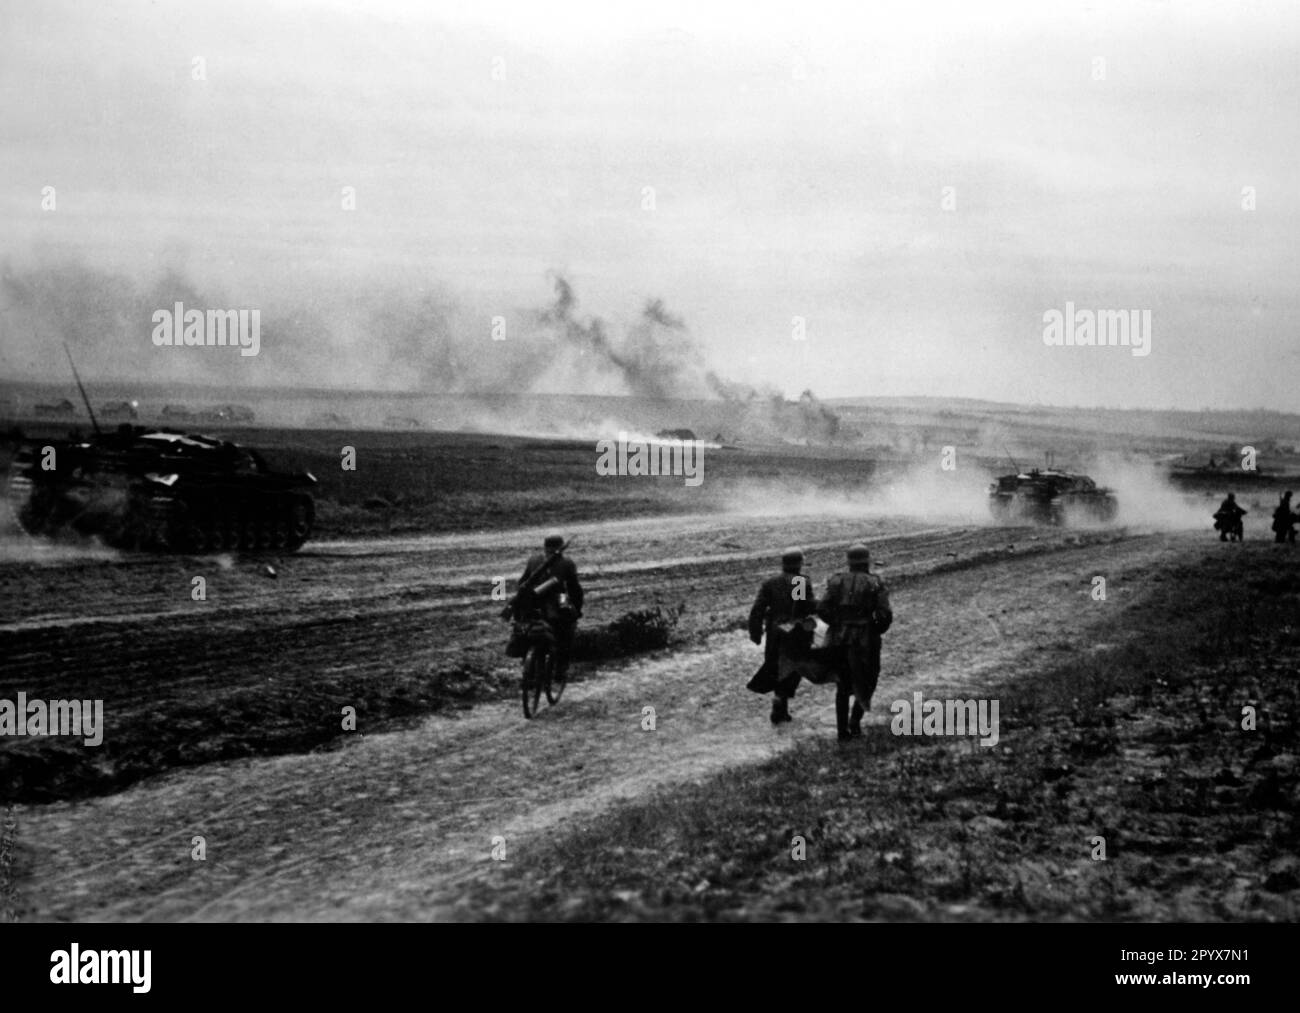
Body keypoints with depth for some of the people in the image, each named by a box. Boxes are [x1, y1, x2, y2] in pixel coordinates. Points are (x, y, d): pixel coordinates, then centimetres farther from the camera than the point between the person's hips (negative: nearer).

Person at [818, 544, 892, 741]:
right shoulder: (876, 584, -3)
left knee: (842, 686, 15)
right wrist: (877, 630, 7)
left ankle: (842, 729, 12)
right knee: (867, 681, 16)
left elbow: (822, 609, -7)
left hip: (840, 640, 2)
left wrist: (837, 625, 9)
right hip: (866, 641, -2)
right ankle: (855, 721, 0)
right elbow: (885, 615, -12)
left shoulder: (837, 582, 3)